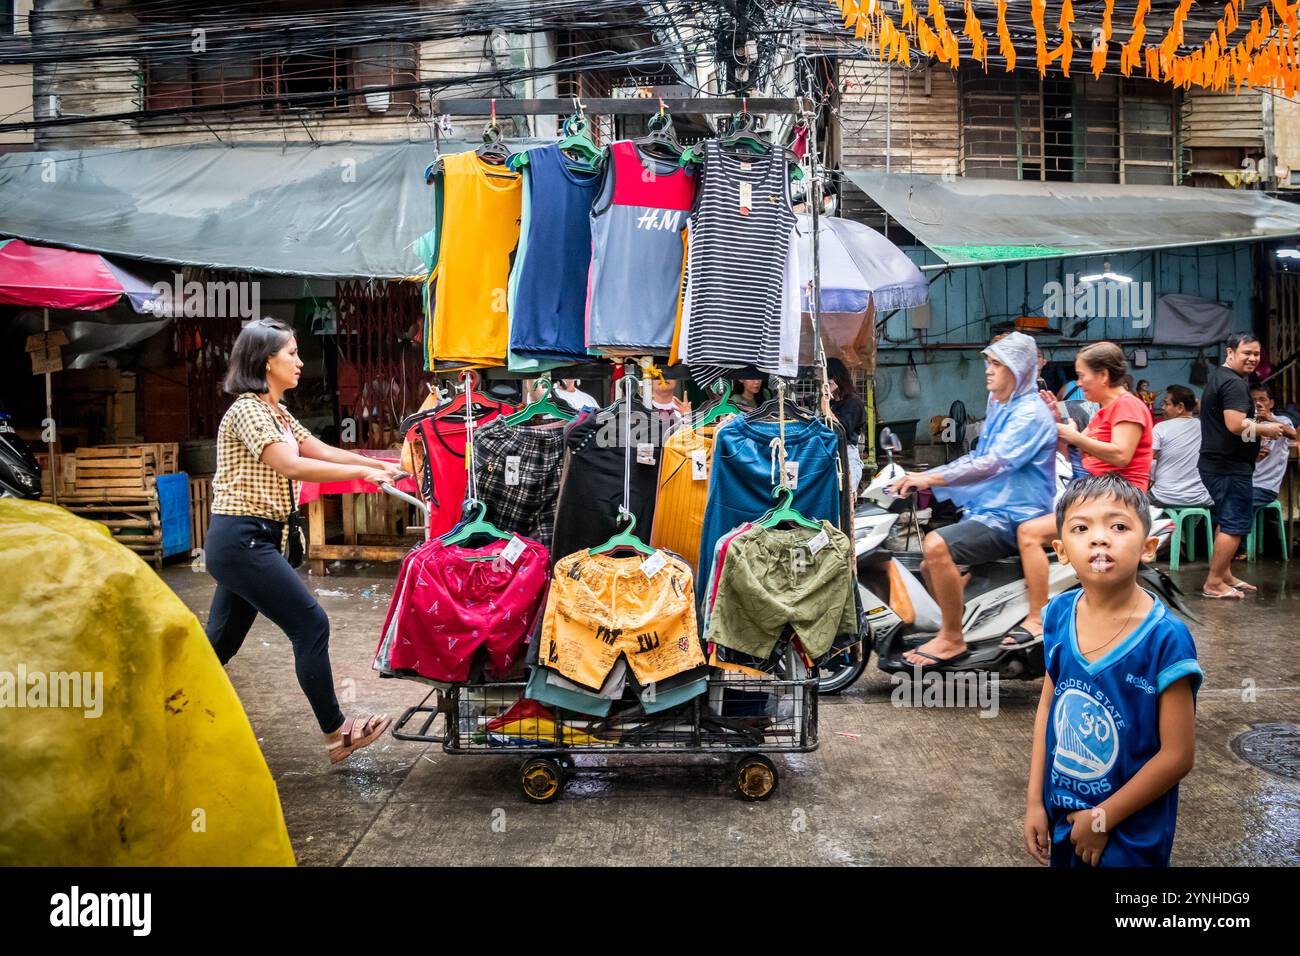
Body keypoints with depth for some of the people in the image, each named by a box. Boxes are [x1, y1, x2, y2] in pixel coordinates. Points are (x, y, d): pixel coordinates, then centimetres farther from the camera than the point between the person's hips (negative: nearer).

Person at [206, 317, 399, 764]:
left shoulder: (276, 413, 17)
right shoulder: (247, 410, -12)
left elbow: (322, 451, 14)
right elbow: (292, 466, -21)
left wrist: (384, 465, 5)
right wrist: (362, 472, -17)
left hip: (246, 543, 10)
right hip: (242, 540, -10)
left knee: (221, 642, 13)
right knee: (310, 624, -8)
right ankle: (336, 732, 1)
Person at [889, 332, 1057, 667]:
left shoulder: (1031, 413, -14)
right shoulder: (998, 408, 17)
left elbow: (993, 464, -26)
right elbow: (977, 458, 20)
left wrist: (931, 478, -32)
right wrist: (924, 477, 8)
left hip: (1013, 517, -10)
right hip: (986, 510, 10)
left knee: (936, 545, -28)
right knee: (930, 564, 9)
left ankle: (952, 639, -17)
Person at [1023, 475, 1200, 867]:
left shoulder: (1165, 638, -22)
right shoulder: (1058, 615, -9)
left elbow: (1177, 756, -17)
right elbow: (1048, 706, 2)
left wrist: (1102, 818, -11)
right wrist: (1035, 800, 1)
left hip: (1129, 834, -4)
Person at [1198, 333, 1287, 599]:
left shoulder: (1215, 377, 16)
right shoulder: (1234, 383, -17)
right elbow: (1236, 424, -29)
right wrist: (1265, 429, -12)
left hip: (1215, 463, 11)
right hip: (1231, 466, -11)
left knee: (1226, 522, 19)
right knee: (1236, 524, -6)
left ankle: (1225, 575, 27)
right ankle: (1213, 583, -4)